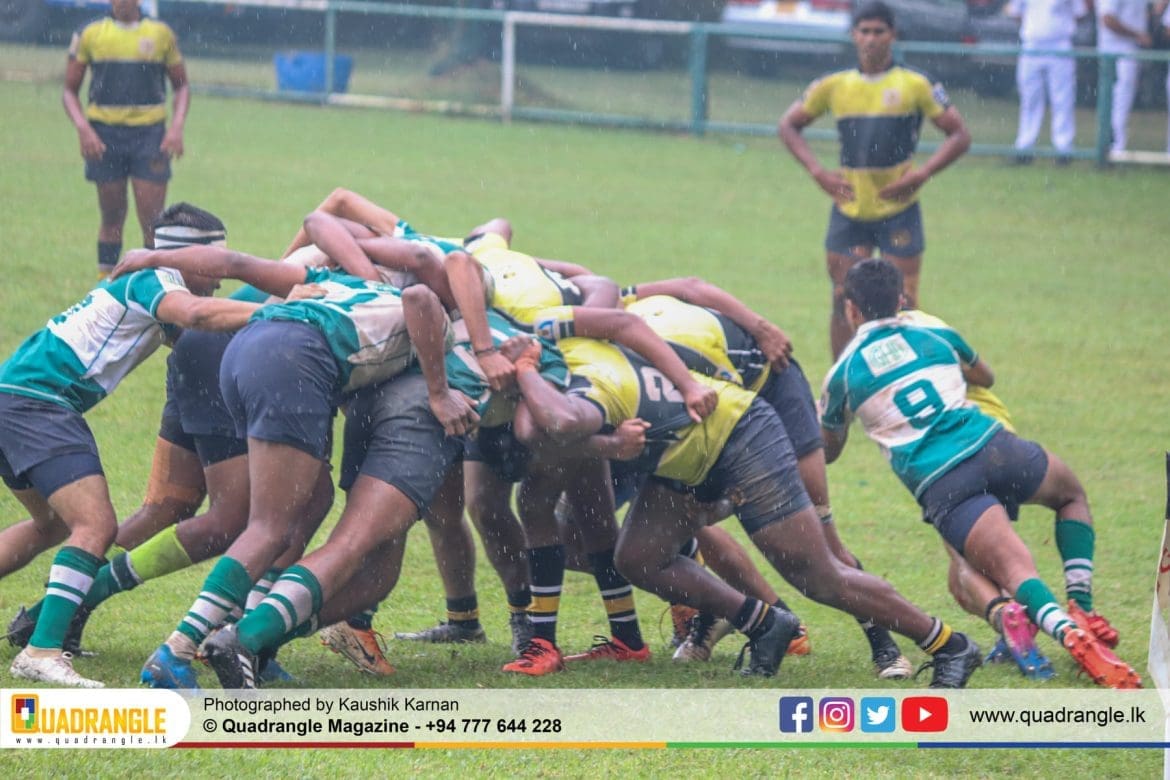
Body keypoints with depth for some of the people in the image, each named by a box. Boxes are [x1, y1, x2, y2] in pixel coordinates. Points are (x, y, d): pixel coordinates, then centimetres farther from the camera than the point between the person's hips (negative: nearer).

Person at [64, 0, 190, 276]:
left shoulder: (161, 34, 5)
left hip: (149, 134, 0)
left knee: (152, 220, -6)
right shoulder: (90, 35, 4)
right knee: (112, 219, 6)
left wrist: (177, 127, -3)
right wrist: (83, 128, -9)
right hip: (104, 135, 0)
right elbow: (70, 90, 8)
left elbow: (181, 86, 14)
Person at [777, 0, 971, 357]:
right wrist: (818, 172, 0)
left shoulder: (915, 85, -3)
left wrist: (921, 174, -14)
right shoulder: (834, 86, 4)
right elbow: (789, 125, 15)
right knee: (843, 301, 3)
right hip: (849, 211, 2)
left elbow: (959, 136, -1)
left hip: (899, 210, -2)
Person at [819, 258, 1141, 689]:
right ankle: (1081, 610, 13)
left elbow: (828, 451, 30)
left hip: (940, 485, -2)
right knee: (1072, 495, 31)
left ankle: (1072, 635, -45)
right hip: (990, 446, 2)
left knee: (1014, 572, -14)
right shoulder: (937, 336, 20)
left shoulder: (841, 375, 13)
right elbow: (986, 378, 43)